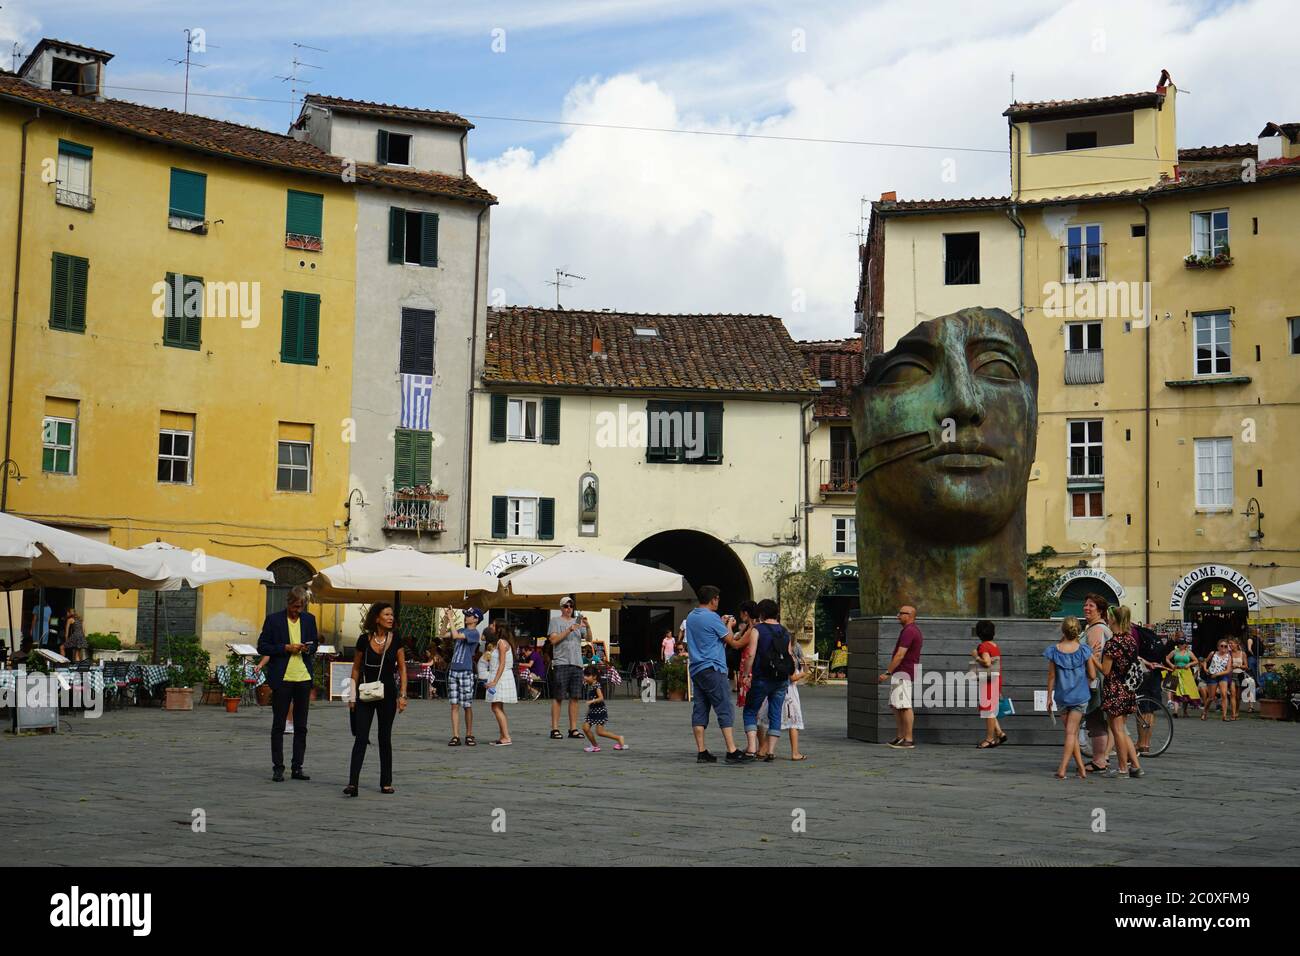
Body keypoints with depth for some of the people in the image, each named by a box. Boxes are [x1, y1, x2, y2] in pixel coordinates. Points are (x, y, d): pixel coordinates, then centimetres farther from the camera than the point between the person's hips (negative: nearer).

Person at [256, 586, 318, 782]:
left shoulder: (309, 619, 8)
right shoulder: (274, 619, -2)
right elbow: (262, 647, -3)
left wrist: (308, 648, -4)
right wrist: (286, 648, -14)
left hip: (304, 678, 4)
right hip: (282, 678, -3)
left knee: (301, 727, 7)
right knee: (278, 725, 2)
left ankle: (297, 767, 13)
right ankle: (278, 768, 7)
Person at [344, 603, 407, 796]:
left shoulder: (395, 640, -1)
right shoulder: (364, 640, -2)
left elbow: (402, 669, 3)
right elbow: (356, 669, 6)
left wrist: (402, 695, -4)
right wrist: (353, 695, 2)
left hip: (388, 694, 1)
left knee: (385, 738, 8)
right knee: (360, 738, -9)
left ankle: (386, 783, 17)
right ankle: (352, 783, -14)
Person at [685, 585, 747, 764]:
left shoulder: (691, 617, 13)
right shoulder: (712, 618, -12)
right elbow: (729, 639, -3)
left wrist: (722, 623, 26)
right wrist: (729, 626, 15)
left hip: (696, 669, 8)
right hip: (712, 669, -8)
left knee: (699, 710, 6)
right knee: (725, 710, -6)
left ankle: (701, 752, 5)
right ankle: (732, 751, -10)